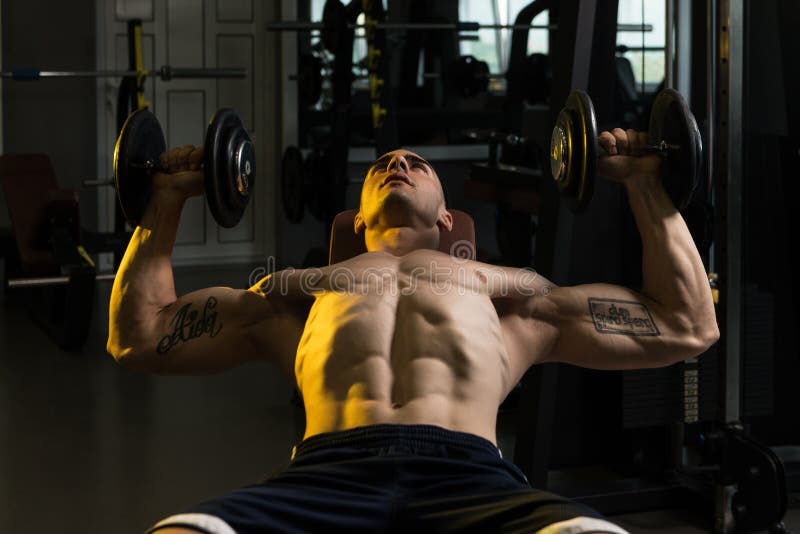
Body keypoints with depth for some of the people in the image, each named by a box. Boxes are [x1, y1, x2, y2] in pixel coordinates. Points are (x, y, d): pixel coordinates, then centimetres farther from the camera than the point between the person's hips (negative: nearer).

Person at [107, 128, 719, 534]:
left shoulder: (512, 288, 37)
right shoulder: (297, 290, 38)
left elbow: (687, 326, 36)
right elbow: (137, 336, 37)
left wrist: (646, 184, 36)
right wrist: (167, 201, 36)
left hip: (471, 478, 0)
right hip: (325, 473, 1)